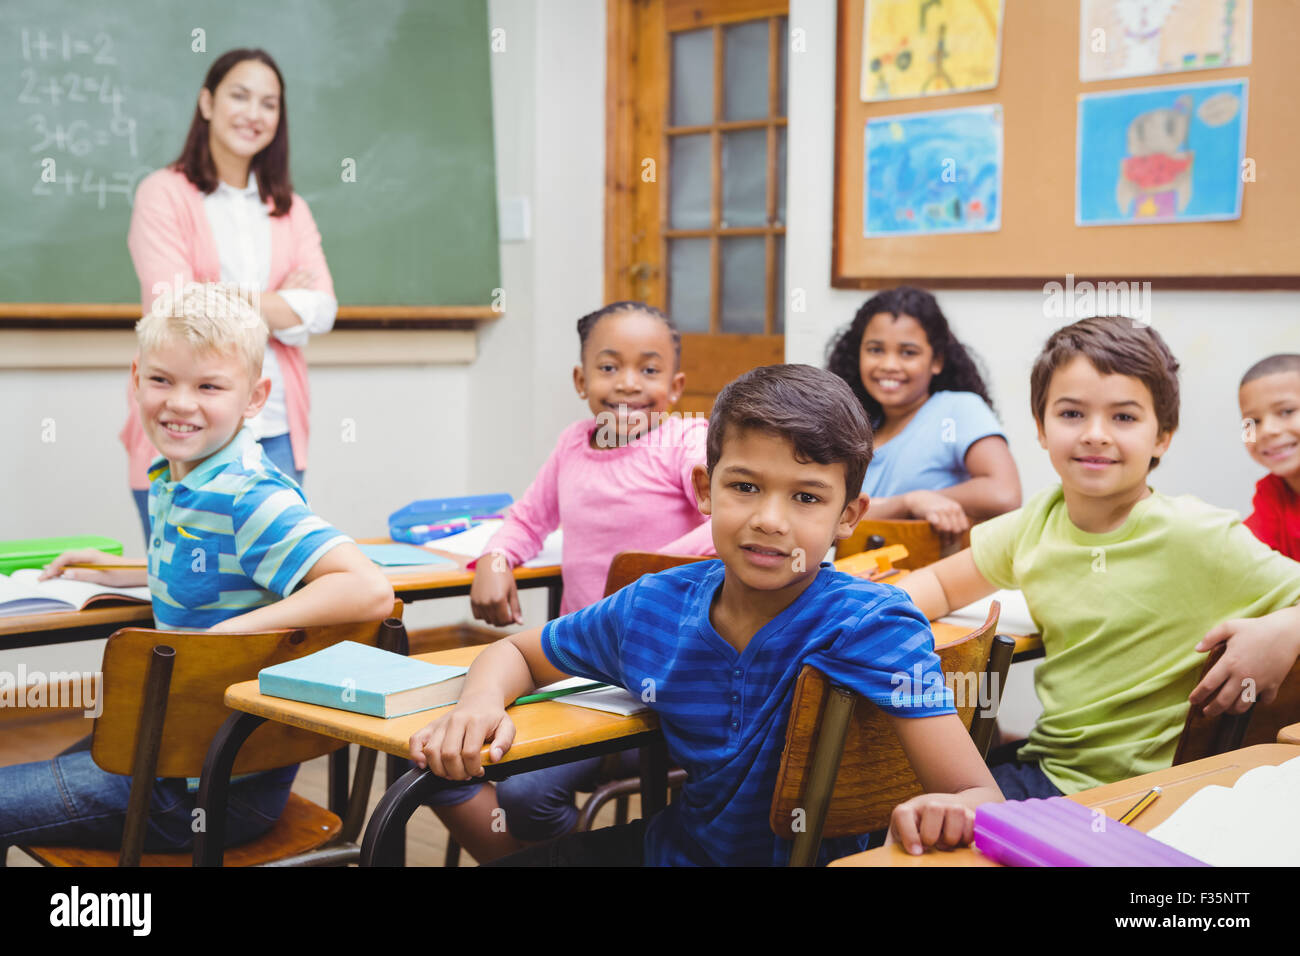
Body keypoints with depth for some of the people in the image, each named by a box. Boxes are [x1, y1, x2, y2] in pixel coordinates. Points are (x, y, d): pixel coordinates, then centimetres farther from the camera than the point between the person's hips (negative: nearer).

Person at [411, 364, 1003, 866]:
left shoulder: (868, 626, -21)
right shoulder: (655, 606, -7)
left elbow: (983, 799, -28)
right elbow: (516, 653, 10)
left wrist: (948, 813, -52)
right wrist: (482, 701, -14)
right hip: (675, 845, 3)